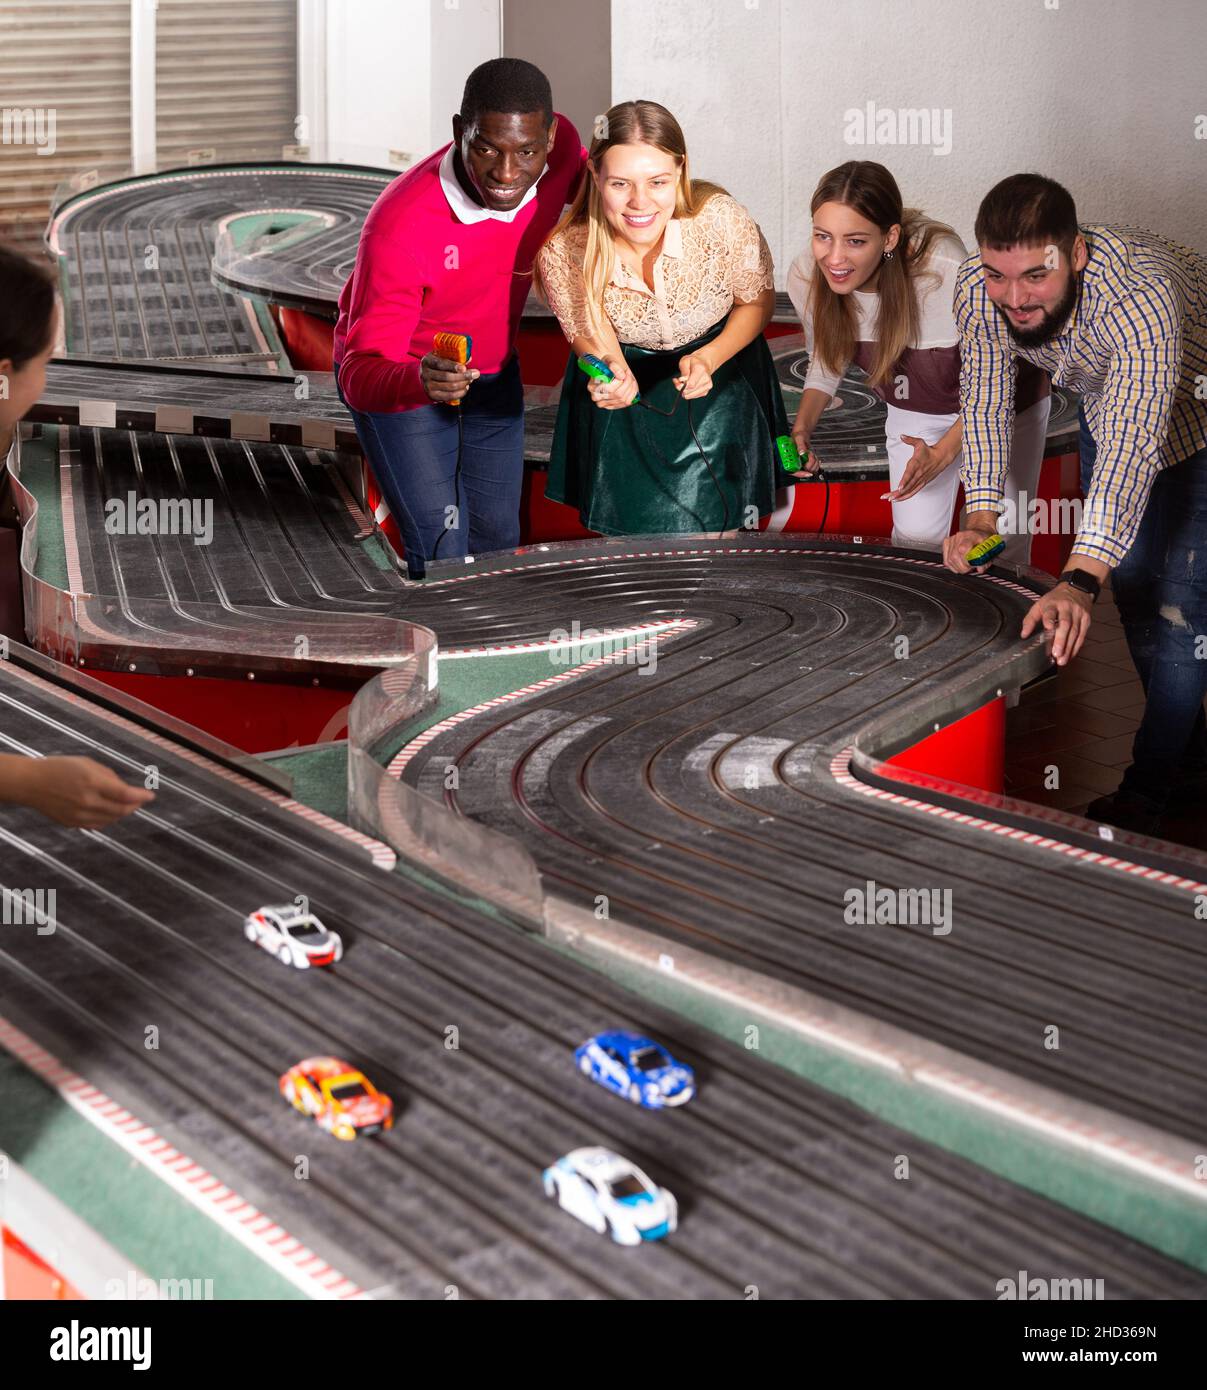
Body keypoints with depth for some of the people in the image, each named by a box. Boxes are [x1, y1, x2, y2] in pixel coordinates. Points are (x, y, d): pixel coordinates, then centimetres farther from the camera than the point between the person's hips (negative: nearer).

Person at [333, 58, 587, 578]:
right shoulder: (400, 226, -40)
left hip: (491, 369, 6)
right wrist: (420, 380, -60)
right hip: (394, 375, -5)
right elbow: (361, 375, -40)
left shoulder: (559, 142, -23)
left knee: (497, 540, 16)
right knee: (442, 556, -12)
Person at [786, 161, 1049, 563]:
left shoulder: (946, 272, -40)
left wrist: (943, 452, -33)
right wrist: (802, 428, -16)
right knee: (915, 534, -1)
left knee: (1002, 542, 5)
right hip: (913, 409, 3)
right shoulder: (807, 276, -24)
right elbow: (827, 360, -2)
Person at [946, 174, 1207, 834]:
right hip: (1105, 399, 6)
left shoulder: (1141, 295, -46)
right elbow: (986, 400, -16)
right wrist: (981, 517, -29)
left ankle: (1147, 790, 6)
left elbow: (1131, 446, -54)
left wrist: (1079, 580, -63)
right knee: (1131, 582, 12)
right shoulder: (978, 287, -28)